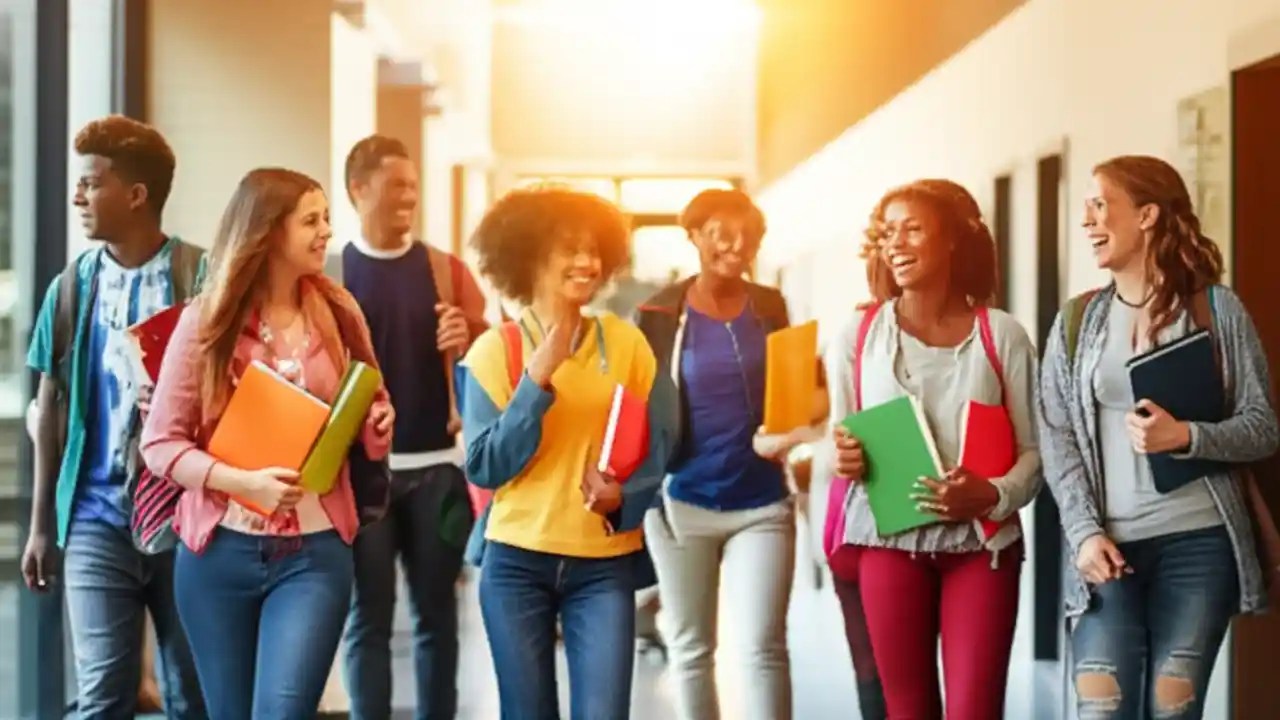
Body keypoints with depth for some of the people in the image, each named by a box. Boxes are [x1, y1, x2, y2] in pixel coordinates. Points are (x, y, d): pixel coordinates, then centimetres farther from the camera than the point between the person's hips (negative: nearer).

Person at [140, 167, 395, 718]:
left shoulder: (337, 312, 3)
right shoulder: (207, 321, -4)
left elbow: (367, 413, 17)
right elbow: (160, 442, -6)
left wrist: (378, 423, -7)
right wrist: (243, 482, -21)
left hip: (314, 552, 0)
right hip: (218, 551, 0)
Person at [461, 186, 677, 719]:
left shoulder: (626, 343, 0)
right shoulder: (495, 349, -2)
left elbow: (659, 448, 5)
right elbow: (485, 467, -8)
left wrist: (624, 496, -15)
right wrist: (537, 378, -17)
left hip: (605, 563, 0)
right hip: (516, 561, 0)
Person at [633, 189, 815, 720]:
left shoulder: (770, 307, 5)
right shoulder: (658, 313, -2)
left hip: (762, 503, 1)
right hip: (681, 502, -1)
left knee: (764, 647, -4)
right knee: (690, 649, 10)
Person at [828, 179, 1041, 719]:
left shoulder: (1001, 335, 0)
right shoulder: (857, 336, 3)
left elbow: (1034, 447, 1)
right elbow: (836, 445, 9)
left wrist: (993, 494, -18)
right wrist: (842, 461, -14)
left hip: (981, 542, -1)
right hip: (889, 540, 1)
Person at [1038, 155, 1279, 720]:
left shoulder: (1217, 309, 3)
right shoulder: (1076, 322, 10)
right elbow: (1057, 440, 3)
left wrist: (1186, 437, -17)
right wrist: (1085, 532, -10)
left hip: (1197, 543, -1)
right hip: (1109, 546, 1)